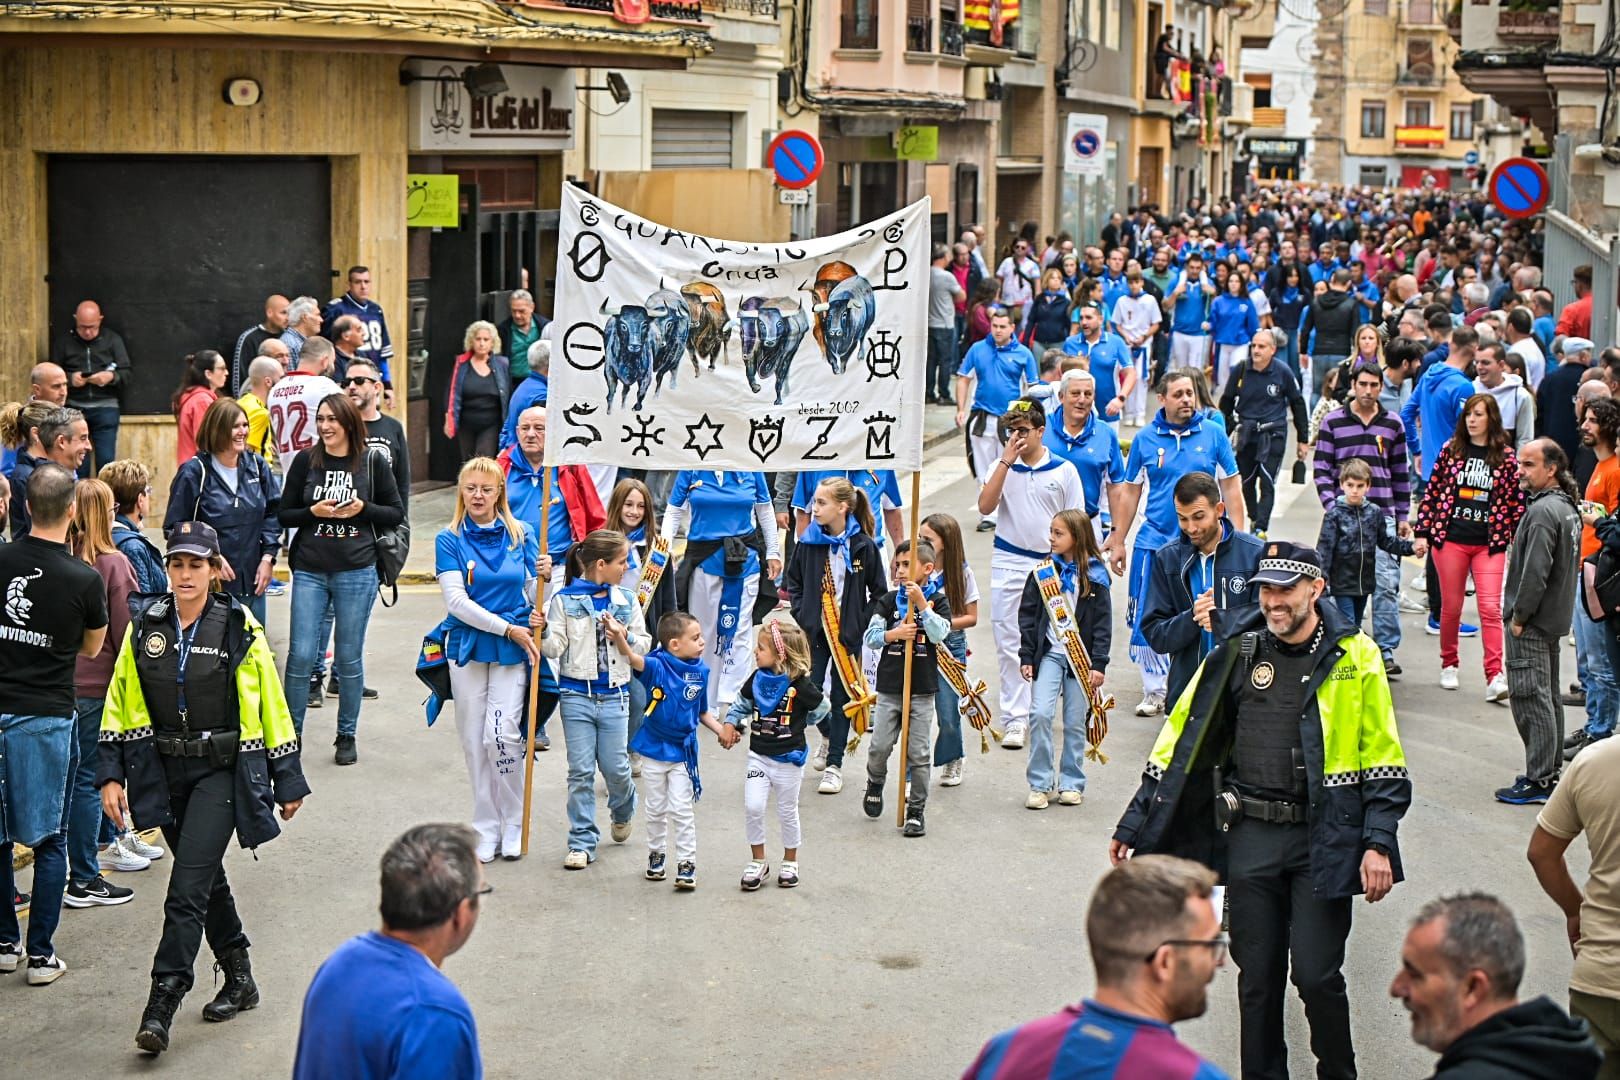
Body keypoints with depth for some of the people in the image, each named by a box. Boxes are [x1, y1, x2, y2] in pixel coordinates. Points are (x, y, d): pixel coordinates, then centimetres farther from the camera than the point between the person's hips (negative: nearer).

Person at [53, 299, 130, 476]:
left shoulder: (112, 340, 6)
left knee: (106, 460, -5)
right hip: (74, 408, 1)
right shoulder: (63, 342, 6)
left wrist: (112, 377, -16)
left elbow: (128, 372, 4)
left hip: (105, 407, -1)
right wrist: (69, 379, -13)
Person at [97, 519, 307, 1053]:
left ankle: (160, 1007, -11)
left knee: (188, 889, -12)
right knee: (206, 879, 16)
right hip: (165, 771, 4)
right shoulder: (144, 626, 3)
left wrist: (288, 781, 2)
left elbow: (272, 707, -1)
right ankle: (239, 980, 32)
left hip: (223, 772, -4)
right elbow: (120, 705, 7)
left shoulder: (240, 628, -7)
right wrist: (111, 775, 0)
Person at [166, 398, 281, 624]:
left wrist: (268, 557, 1)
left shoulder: (257, 466, 5)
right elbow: (175, 526, -6)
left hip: (252, 581, 5)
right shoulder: (193, 472, -8)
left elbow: (273, 513, 10)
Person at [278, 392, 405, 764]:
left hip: (357, 572, -1)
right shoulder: (305, 461, 2)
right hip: (309, 571, 1)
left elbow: (397, 513, 7)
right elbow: (284, 514, 7)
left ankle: (347, 736, 20)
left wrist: (363, 509, -10)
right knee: (301, 655, -3)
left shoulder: (371, 463, 1)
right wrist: (314, 511, -11)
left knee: (349, 658, 7)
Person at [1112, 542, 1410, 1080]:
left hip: (1325, 838, -3)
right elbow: (1182, 739, 10)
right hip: (1252, 838, 3)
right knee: (1257, 976, 9)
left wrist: (1379, 844, -9)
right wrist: (1136, 824, 9)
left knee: (1317, 975, -5)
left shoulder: (1355, 657, -2)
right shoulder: (1237, 655, 5)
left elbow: (1383, 759, -1)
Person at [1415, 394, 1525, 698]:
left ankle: (1495, 676, -13)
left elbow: (1515, 500, 4)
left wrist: (1516, 541, 1)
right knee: (1451, 607, 9)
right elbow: (1432, 490, 6)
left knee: (1491, 608, -10)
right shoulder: (1450, 450, 4)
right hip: (1450, 539, 1)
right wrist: (1424, 532, 2)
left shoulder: (1506, 457, 2)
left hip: (1489, 544, -1)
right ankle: (1448, 665, 27)